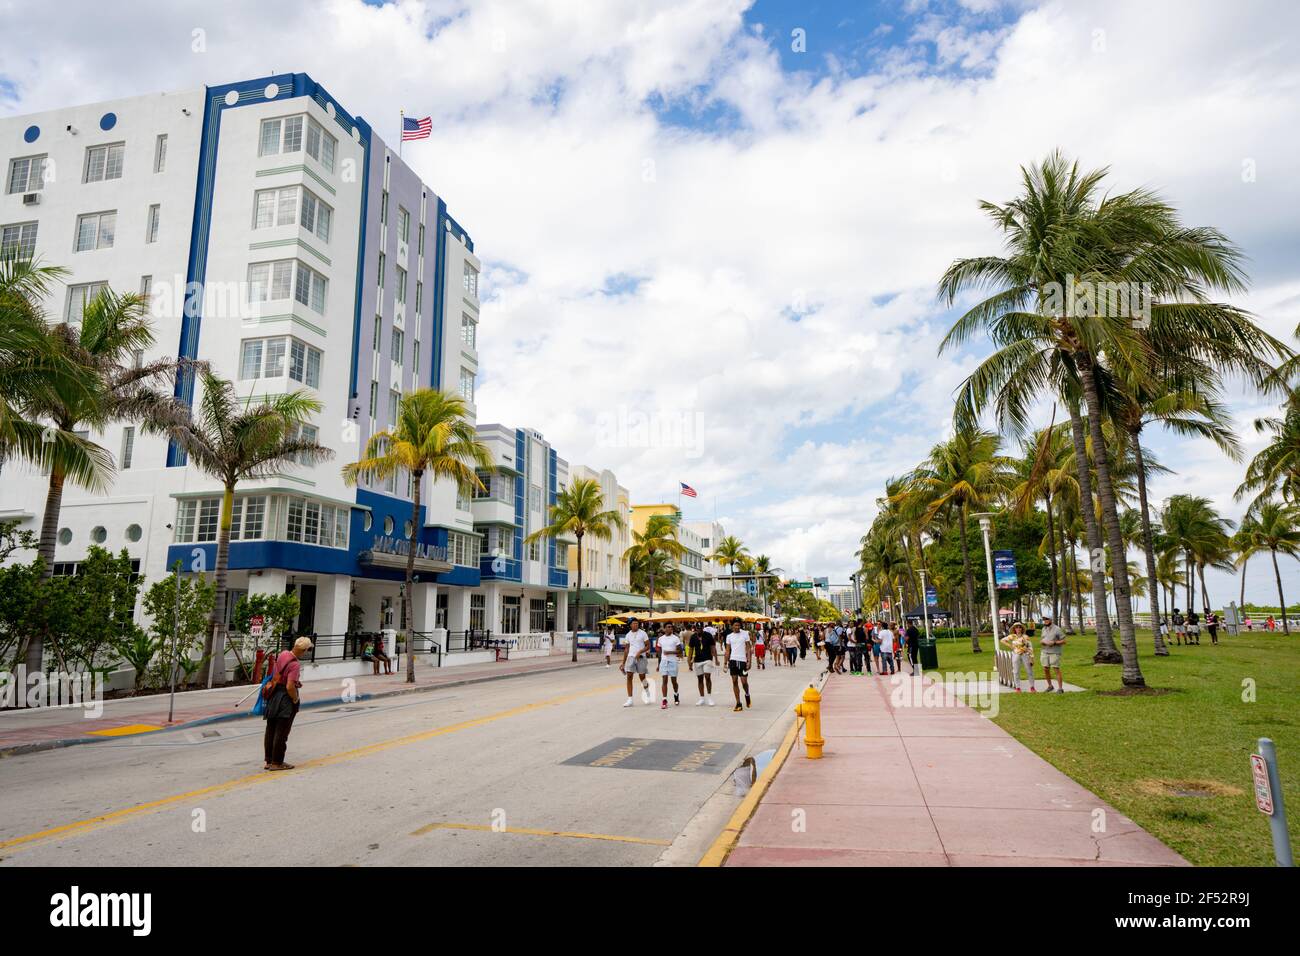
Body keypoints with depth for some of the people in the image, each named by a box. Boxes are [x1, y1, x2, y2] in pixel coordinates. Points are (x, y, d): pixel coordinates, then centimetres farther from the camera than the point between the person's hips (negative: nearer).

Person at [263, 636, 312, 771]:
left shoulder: (282, 654, 1)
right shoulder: (295, 665, -24)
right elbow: (290, 687, -27)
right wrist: (296, 700, -11)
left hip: (274, 696, 8)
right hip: (286, 699, -8)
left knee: (271, 730, 14)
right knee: (281, 732, 2)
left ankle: (269, 761, 25)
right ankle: (277, 763, 10)